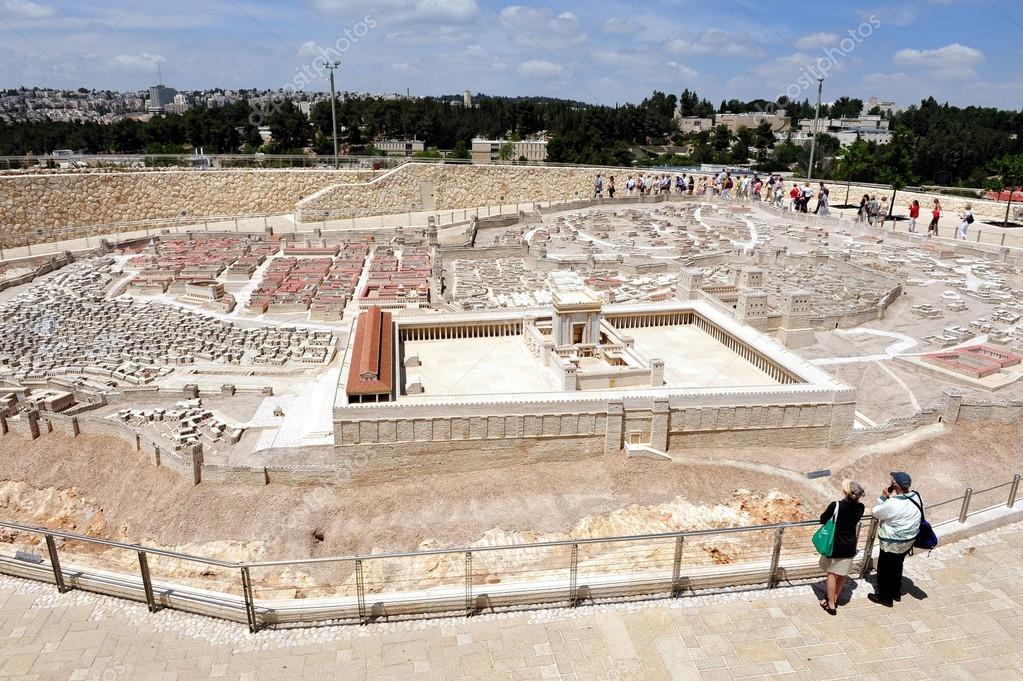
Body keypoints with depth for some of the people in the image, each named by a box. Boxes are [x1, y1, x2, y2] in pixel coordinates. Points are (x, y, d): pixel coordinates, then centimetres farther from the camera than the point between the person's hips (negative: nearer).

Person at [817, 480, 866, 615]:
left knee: (832, 573, 11)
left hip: (834, 545, -4)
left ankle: (831, 605, 18)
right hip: (849, 546, 4)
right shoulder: (860, 508, -11)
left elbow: (823, 520, -11)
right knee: (842, 574, 19)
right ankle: (835, 599, 36)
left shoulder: (835, 506, -25)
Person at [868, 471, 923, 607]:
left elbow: (875, 512, -16)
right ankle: (896, 592, 44)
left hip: (892, 544, -7)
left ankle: (885, 597, 28)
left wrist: (884, 496, -14)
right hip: (908, 540, 7)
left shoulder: (893, 504, -33)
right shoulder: (916, 497, -11)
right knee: (897, 566, 27)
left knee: (885, 569, 13)